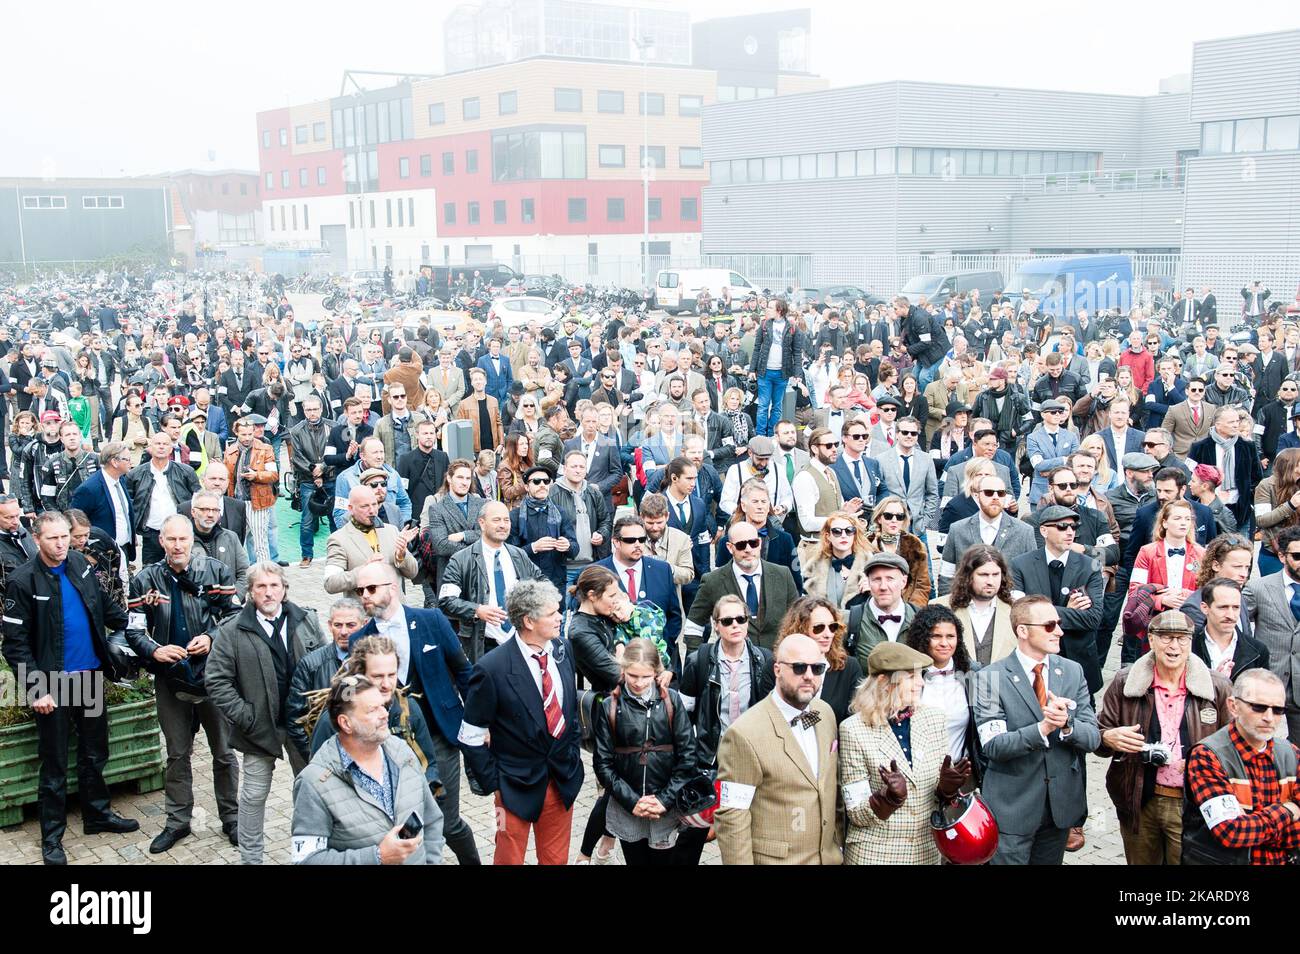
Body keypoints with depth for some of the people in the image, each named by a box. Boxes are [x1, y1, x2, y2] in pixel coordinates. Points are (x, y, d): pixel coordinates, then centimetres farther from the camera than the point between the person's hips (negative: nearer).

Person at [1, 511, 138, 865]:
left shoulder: (79, 565, 1)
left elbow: (104, 607, 15)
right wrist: (36, 689, -18)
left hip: (91, 676, 5)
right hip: (54, 684, -5)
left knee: (94, 753, 19)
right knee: (55, 764, 7)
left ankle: (98, 815, 36)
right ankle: (52, 836, 21)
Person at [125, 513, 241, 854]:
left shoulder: (216, 572, -6)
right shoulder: (145, 580, -3)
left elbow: (235, 615, -1)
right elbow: (134, 631, -2)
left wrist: (211, 638, -16)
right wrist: (155, 651, -20)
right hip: (170, 679, 1)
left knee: (223, 752, 10)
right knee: (177, 754, 14)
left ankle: (230, 817, 24)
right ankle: (178, 821, 27)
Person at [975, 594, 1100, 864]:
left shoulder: (1073, 672, 3)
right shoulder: (991, 677, -11)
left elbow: (1092, 738, -1)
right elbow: (992, 745, -18)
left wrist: (1067, 724, -23)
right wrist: (1042, 728, -31)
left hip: (1061, 802, 4)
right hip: (1012, 808, -4)